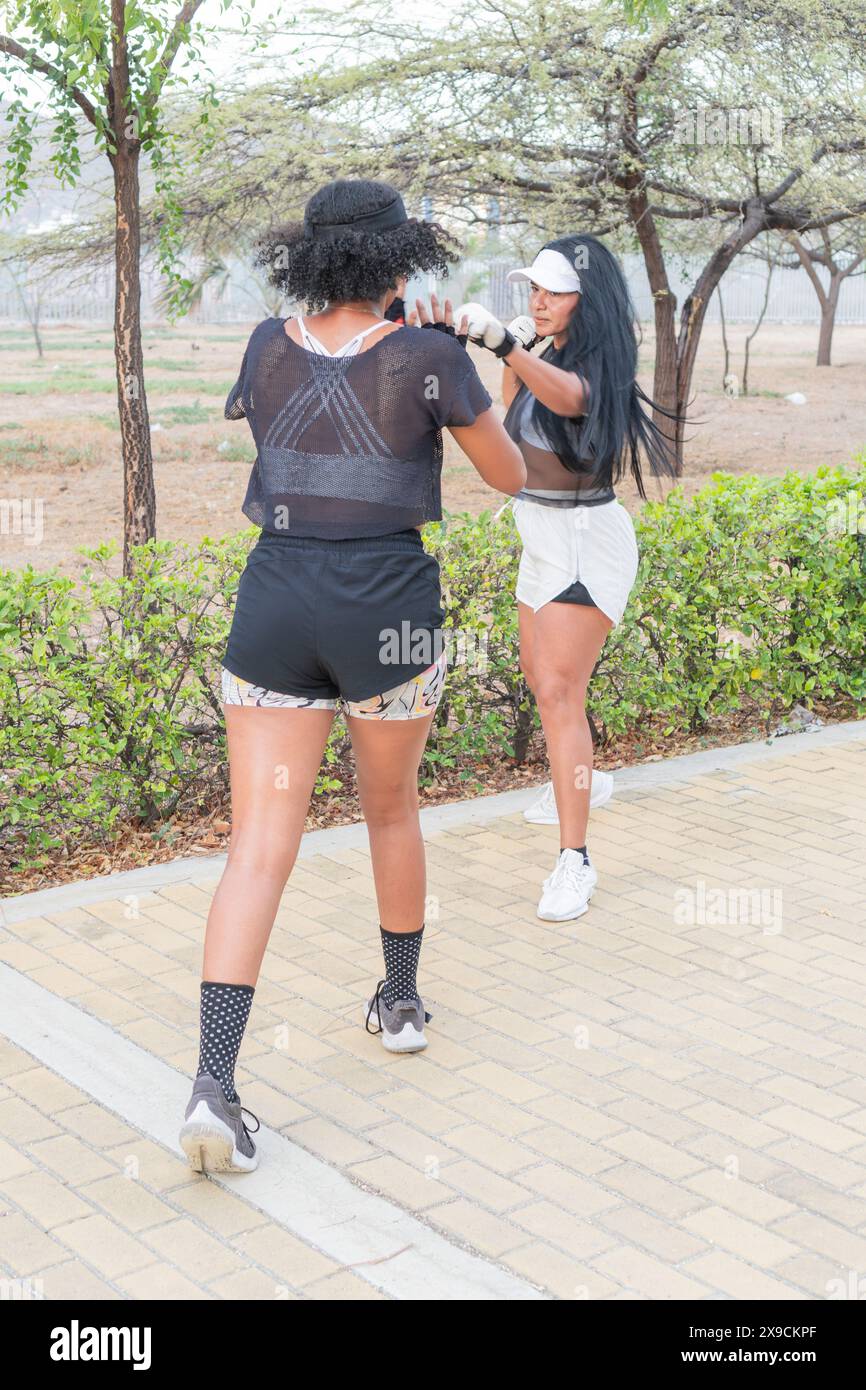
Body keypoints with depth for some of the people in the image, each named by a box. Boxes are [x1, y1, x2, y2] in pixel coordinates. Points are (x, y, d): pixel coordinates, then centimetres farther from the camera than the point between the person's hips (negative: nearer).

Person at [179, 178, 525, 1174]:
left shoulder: (268, 345, 5)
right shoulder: (430, 359, -6)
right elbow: (510, 476, 6)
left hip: (274, 606, 2)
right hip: (388, 613, -2)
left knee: (259, 849, 0)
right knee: (392, 805, 23)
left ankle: (213, 1083, -12)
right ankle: (400, 1002, 40)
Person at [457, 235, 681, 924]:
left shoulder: (597, 366, -19)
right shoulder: (542, 357, 7)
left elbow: (567, 397, -44)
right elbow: (510, 430, 21)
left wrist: (505, 344, -60)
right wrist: (510, 370, 5)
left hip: (585, 541, -9)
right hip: (542, 539, 9)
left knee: (559, 692, -17)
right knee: (541, 676, 23)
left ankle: (575, 861, -15)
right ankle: (579, 781, 48)